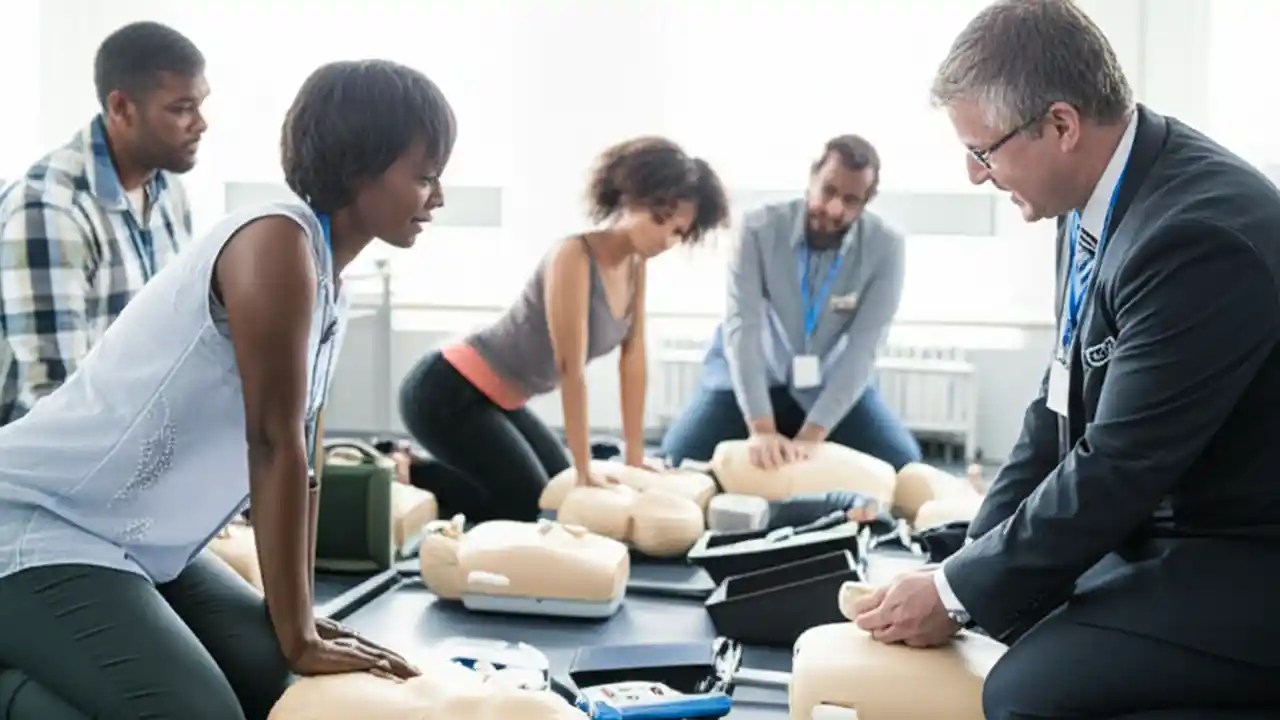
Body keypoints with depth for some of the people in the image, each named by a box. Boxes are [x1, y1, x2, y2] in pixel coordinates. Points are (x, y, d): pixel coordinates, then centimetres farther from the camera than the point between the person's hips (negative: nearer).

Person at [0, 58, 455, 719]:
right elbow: (272, 444, -20)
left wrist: (302, 623, 8)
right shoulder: (280, 243, -20)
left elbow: (297, 451, 9)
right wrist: (299, 637, -16)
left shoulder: (325, 275, 8)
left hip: (137, 541, 10)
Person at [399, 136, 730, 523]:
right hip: (449, 391, -9)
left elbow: (633, 362, 3)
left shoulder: (635, 266, 2)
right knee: (524, 505, -9)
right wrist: (585, 470, -23)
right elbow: (571, 368, -25)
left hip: (500, 401, 9)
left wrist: (635, 458, 1)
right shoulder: (574, 256, -23)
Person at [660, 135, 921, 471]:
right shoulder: (759, 229, -24)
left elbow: (861, 347, -26)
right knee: (676, 458, -15)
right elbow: (742, 327, -31)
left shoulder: (885, 247, -21)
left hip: (831, 384, 1)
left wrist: (810, 436, -36)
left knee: (903, 463, -13)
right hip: (751, 378, -1)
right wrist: (762, 429, -42)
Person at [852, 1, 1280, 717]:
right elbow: (1064, 409, 7)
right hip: (1162, 523, 9)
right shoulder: (1110, 193, 0)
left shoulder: (1198, 235, -27)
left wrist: (959, 591, -14)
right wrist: (969, 564, 1)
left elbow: (1117, 468, -24)